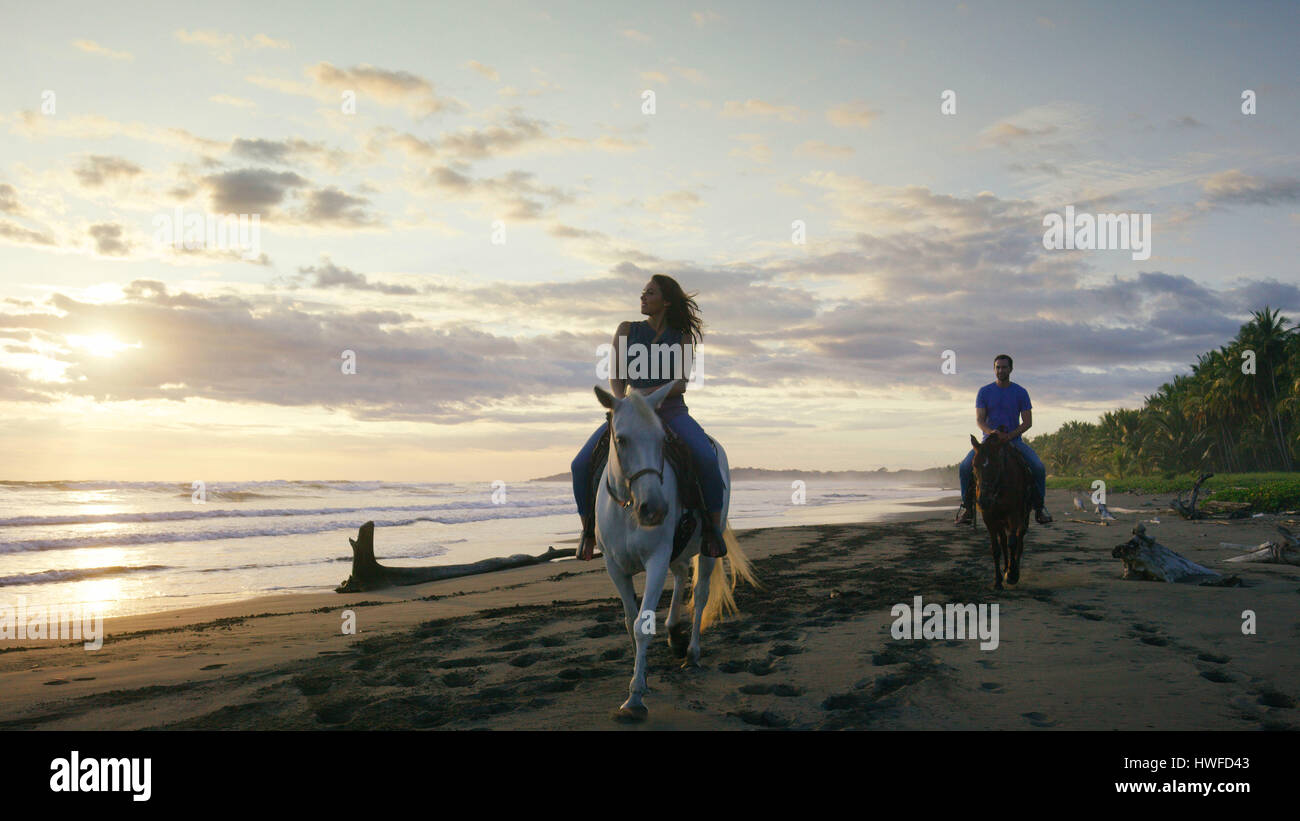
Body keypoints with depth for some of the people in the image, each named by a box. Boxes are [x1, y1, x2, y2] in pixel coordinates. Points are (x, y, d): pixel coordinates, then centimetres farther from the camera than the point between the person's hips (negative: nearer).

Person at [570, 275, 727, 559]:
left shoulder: (683, 338, 5)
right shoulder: (627, 330, 9)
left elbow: (681, 384, -6)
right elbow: (615, 376, 4)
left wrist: (647, 393, -21)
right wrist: (621, 402, -16)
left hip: (671, 411, -2)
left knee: (707, 459, -31)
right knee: (580, 465, -17)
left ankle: (714, 527, -13)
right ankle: (589, 529, 5)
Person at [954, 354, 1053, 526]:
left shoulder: (1021, 393, 3)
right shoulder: (984, 392, 4)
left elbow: (1027, 422, -1)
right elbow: (979, 419, -3)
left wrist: (1010, 435, -18)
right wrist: (990, 431, -26)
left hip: (1014, 440, 0)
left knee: (1038, 468, -24)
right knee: (966, 467, -24)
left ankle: (1039, 506, -5)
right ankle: (967, 505, -8)